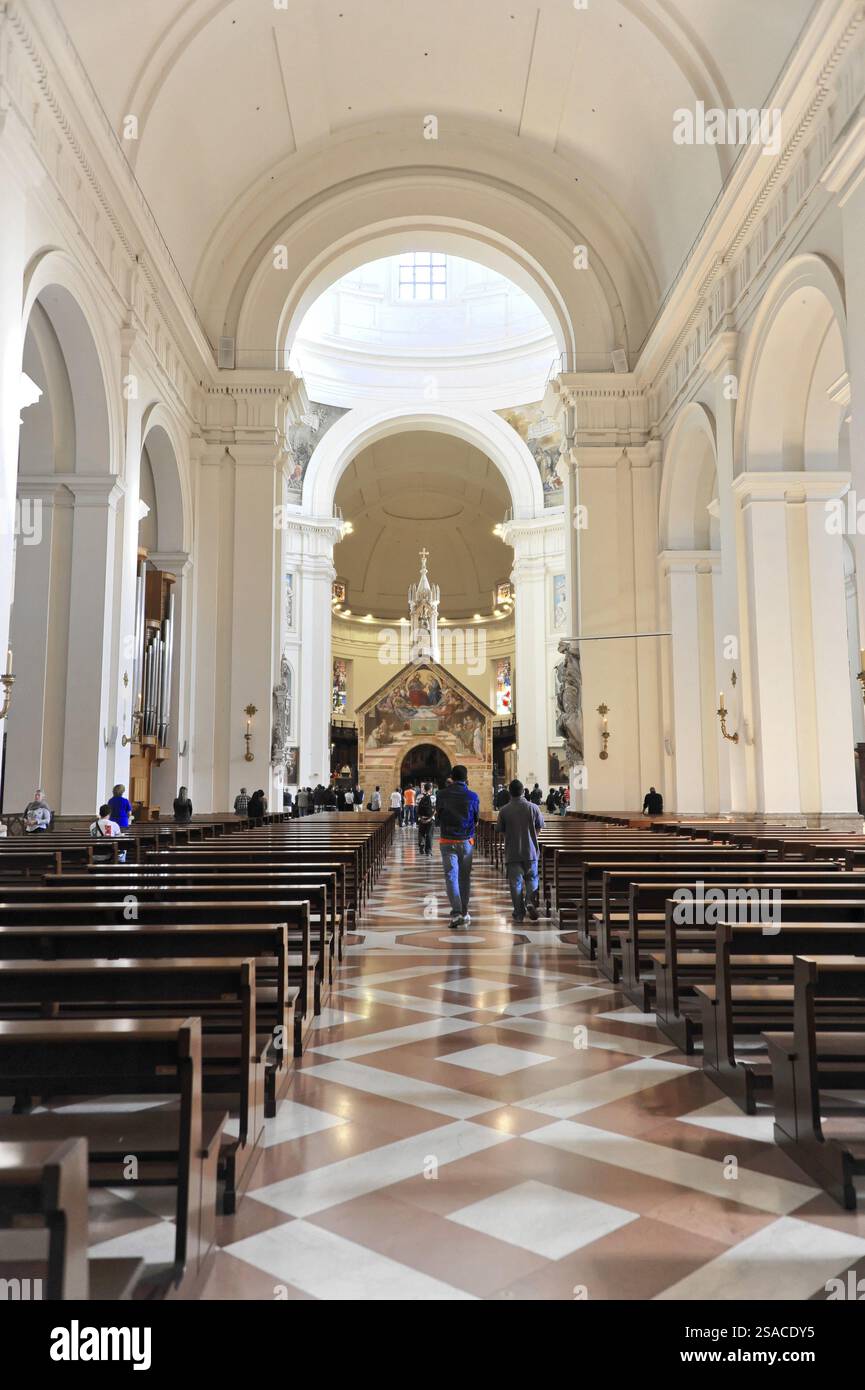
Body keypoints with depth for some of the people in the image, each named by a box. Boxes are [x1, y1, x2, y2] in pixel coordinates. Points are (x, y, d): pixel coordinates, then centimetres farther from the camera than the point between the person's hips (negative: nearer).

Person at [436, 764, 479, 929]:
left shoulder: (443, 794, -7)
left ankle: (456, 912, -16)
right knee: (465, 877, 13)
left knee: (451, 876, -2)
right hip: (466, 841, 1)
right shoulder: (472, 796, -6)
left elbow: (437, 817, 4)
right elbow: (476, 819, 5)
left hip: (447, 841, -1)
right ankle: (464, 912, 19)